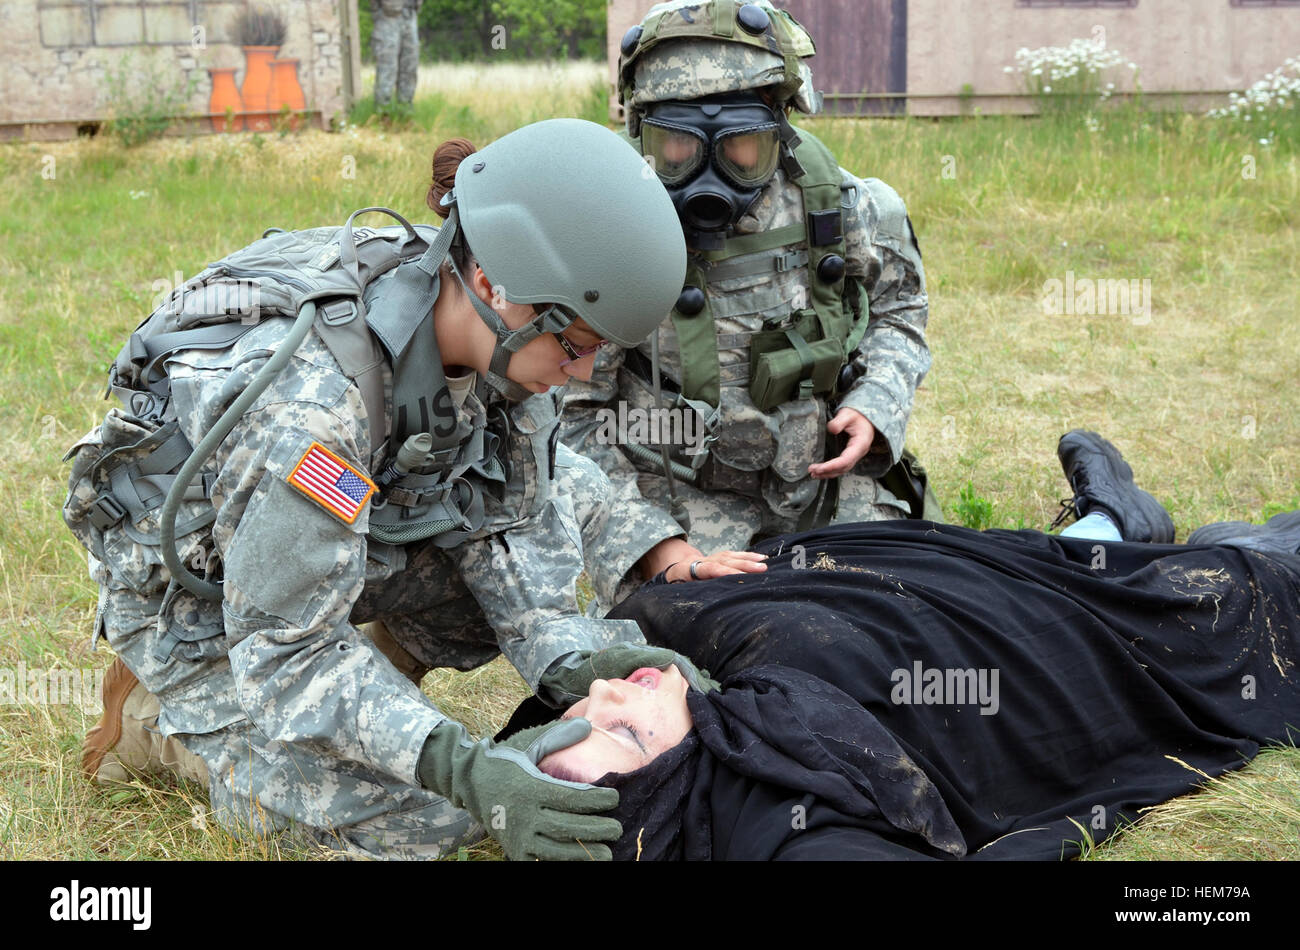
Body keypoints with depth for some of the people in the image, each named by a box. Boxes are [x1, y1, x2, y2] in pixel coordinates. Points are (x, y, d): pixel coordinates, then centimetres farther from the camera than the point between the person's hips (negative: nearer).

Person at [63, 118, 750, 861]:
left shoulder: (493, 331, -19)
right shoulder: (306, 400, -41)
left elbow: (505, 518, -7)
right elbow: (282, 650, -34)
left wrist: (567, 660, -22)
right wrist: (461, 770, -43)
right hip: (195, 588, -6)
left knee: (565, 490, -9)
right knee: (422, 819, -13)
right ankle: (163, 706, 5)